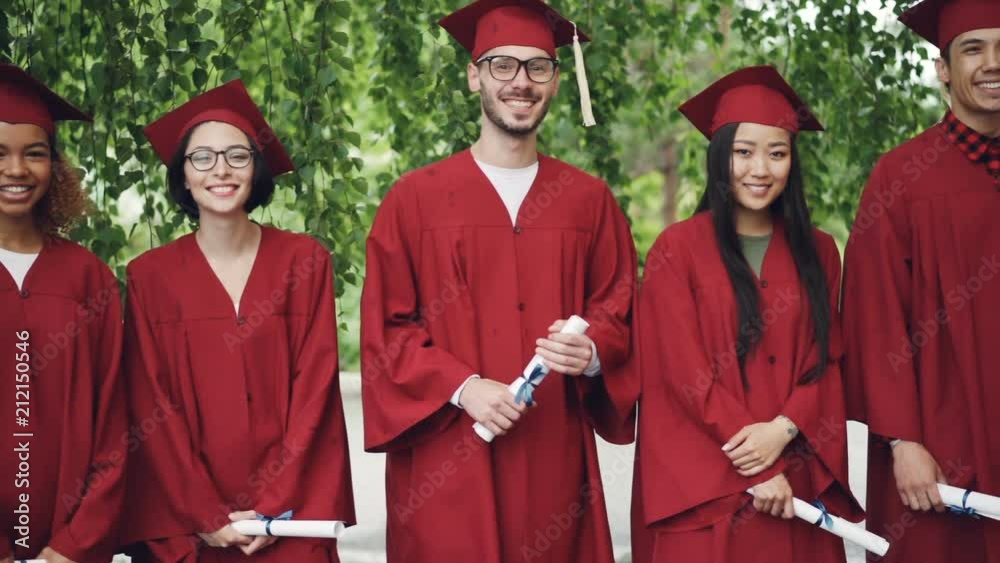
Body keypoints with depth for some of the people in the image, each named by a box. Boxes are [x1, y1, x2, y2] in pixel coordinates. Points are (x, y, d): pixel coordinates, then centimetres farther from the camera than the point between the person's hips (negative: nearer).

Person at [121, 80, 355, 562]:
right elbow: (151, 405, -2)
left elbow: (314, 385, -3)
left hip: (287, 519, 0)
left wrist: (275, 504, -10)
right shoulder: (151, 276, 0)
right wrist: (203, 514, -10)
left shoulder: (303, 261, 1)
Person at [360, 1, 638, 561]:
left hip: (554, 461, 2)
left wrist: (591, 353, -12)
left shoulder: (591, 200, 8)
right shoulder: (415, 199, 0)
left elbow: (620, 310, 10)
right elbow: (385, 329, -1)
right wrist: (462, 387, -14)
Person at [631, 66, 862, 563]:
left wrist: (783, 430, -13)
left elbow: (827, 363, 7)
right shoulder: (678, 248, -3)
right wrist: (756, 471, -12)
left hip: (797, 478, 3)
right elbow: (684, 371, -8)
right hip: (704, 483, -3)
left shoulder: (818, 252, 9)